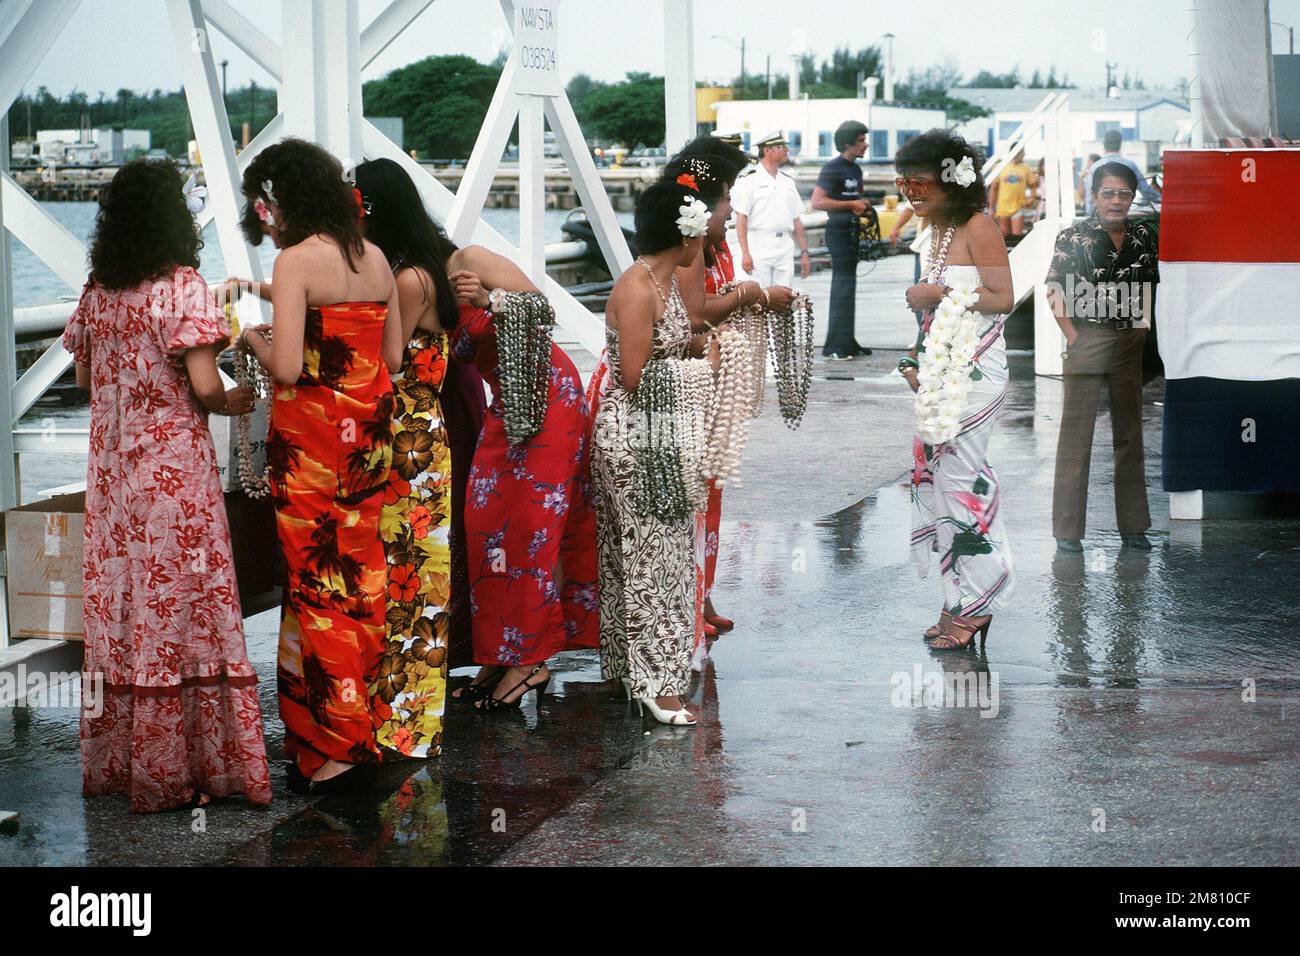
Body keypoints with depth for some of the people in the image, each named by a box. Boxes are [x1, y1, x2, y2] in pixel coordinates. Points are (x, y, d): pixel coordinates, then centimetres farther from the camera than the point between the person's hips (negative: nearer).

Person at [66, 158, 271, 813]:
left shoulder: (96, 292, 7)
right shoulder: (183, 286, -10)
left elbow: (85, 376, 15)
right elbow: (203, 387, -16)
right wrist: (232, 402, 3)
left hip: (111, 467, 6)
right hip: (174, 461, -6)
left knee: (120, 606, 11)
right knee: (181, 607, -1)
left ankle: (117, 762, 18)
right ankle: (178, 772, 2)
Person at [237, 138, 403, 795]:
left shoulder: (296, 261, -14)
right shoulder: (375, 259, 7)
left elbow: (287, 367, -20)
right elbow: (393, 356, 12)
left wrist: (256, 343, -1)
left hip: (311, 437, -7)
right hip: (368, 433, 7)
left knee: (318, 586, 1)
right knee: (360, 579, 14)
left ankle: (338, 747, 3)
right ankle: (366, 721, 23)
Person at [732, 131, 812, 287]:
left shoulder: (788, 182, 17)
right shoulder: (749, 180, -2)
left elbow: (796, 222, 18)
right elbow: (741, 219, -8)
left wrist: (804, 253, 12)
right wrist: (745, 253, -17)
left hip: (785, 247, 6)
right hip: (759, 246, -6)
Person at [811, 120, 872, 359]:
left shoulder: (855, 169, 16)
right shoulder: (832, 169, -12)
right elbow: (817, 202, -22)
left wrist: (863, 206, 12)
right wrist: (851, 205, -19)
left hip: (852, 231, 9)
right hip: (838, 231, -9)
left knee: (847, 287, 13)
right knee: (843, 287, -11)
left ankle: (847, 342, 19)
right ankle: (835, 346, -10)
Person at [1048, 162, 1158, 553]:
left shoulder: (1145, 236, 5)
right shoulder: (1074, 237, -7)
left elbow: (1149, 289, 15)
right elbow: (1055, 293, -8)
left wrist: (1143, 329, 5)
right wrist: (1075, 340, -12)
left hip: (1130, 346, 4)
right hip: (1087, 342, -4)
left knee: (1130, 434, 10)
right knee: (1076, 436, -1)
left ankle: (1132, 525, 19)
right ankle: (1067, 530, 3)